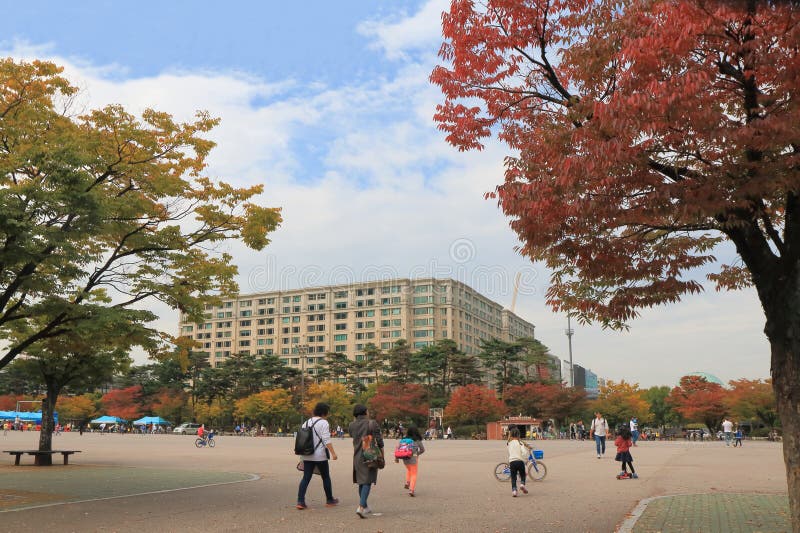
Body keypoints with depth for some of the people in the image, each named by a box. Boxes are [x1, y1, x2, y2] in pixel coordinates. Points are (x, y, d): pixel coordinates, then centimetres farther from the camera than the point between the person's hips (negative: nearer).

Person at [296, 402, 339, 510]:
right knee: (326, 477, 10)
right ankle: (329, 500, 22)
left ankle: (300, 501, -7)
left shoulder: (307, 422, 13)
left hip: (307, 456, 6)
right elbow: (326, 440, -16)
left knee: (306, 478, 4)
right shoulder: (323, 423, -9)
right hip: (320, 456, -6)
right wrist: (333, 453, -16)